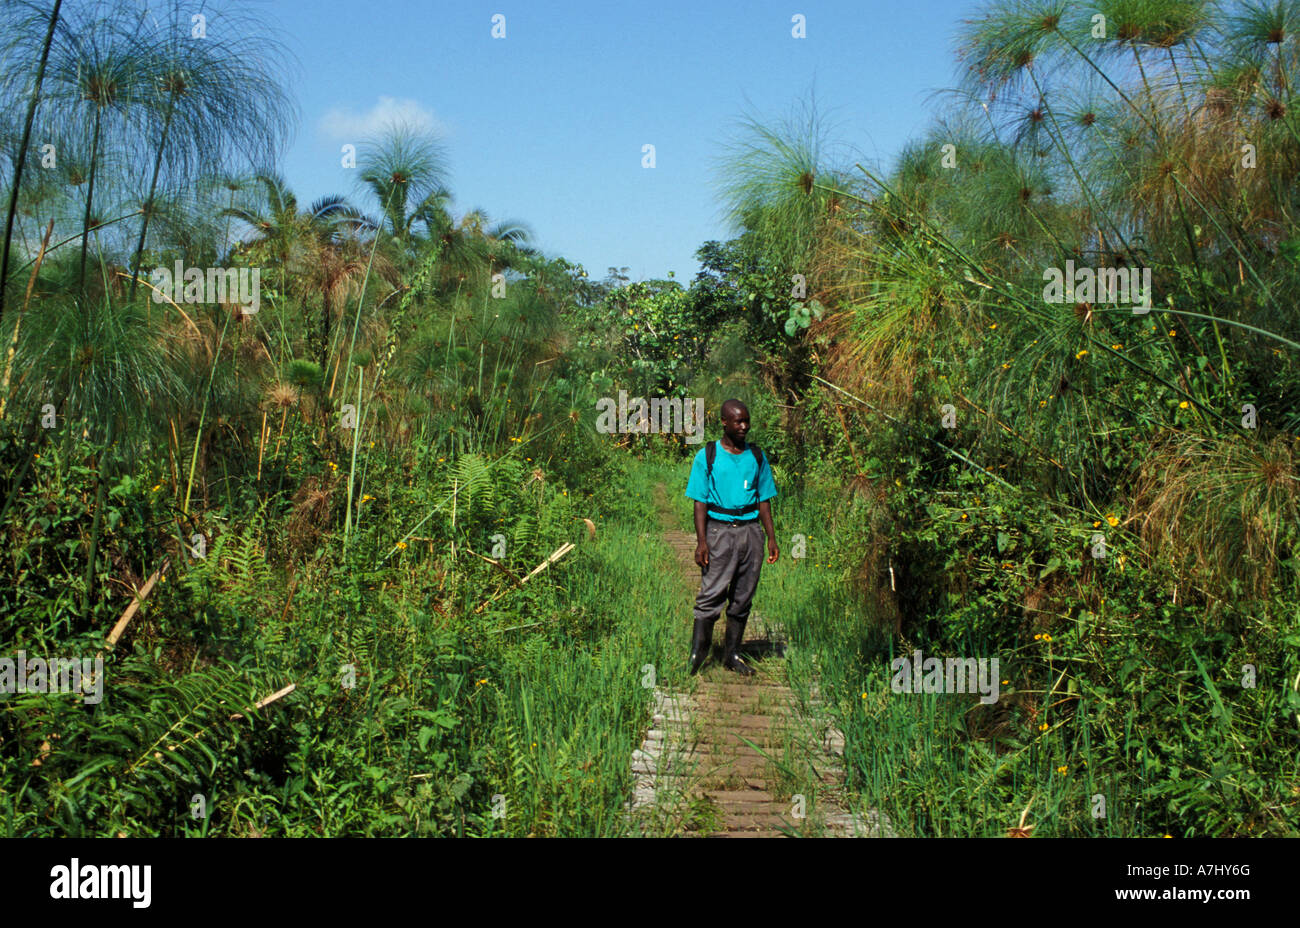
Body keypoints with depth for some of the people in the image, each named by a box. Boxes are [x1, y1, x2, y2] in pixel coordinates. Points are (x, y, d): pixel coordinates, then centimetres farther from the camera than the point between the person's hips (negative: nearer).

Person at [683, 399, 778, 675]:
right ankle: (697, 653, -3)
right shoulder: (707, 456, 1)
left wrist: (771, 538, 9)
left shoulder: (757, 456, 12)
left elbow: (764, 500, 16)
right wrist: (701, 541, -10)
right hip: (719, 530, -4)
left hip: (750, 530, 4)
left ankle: (732, 654, 15)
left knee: (743, 598, 6)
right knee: (711, 594, -10)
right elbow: (700, 501, -2)